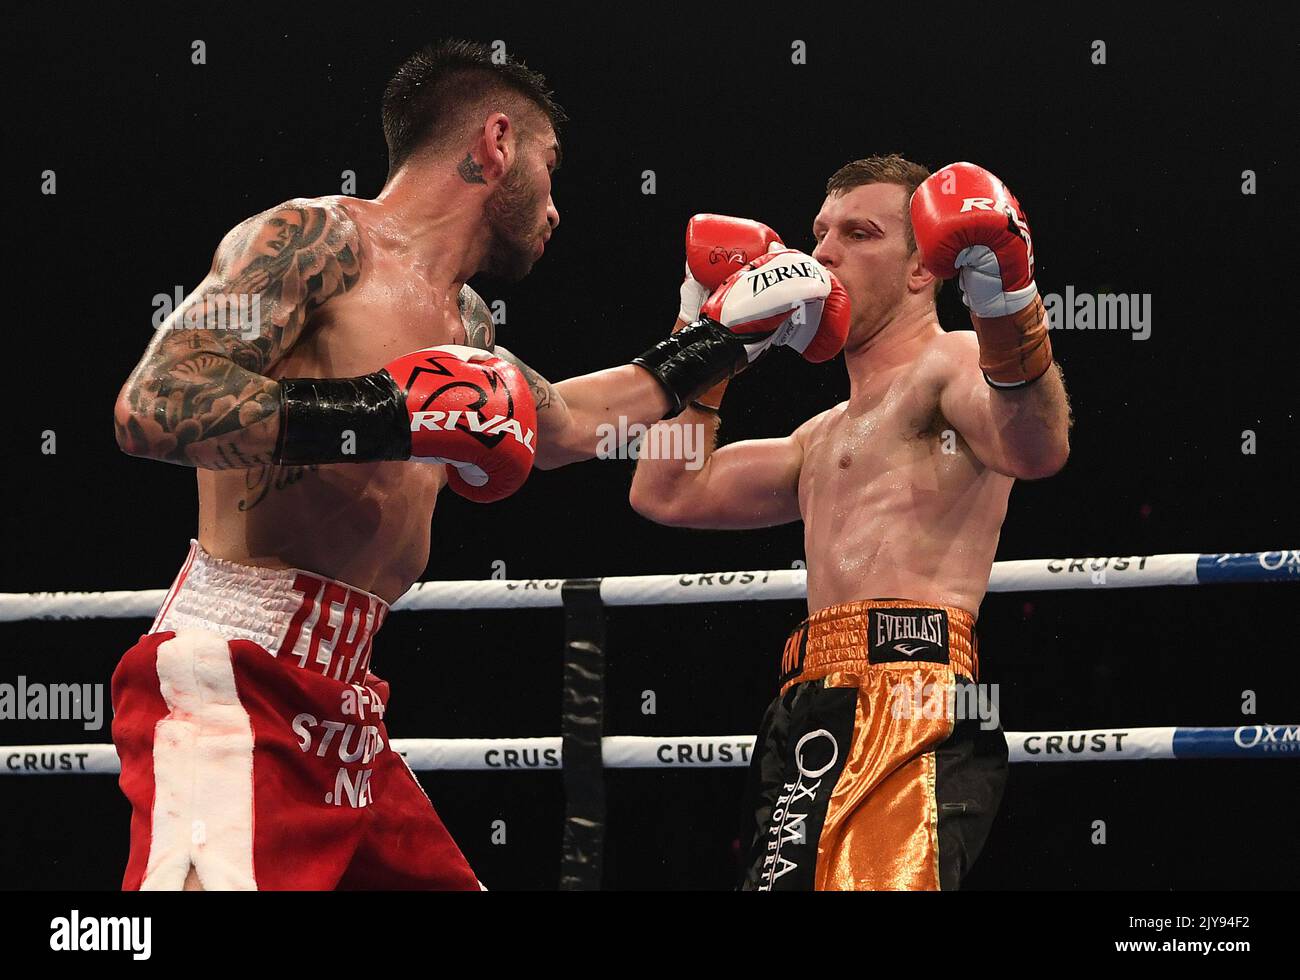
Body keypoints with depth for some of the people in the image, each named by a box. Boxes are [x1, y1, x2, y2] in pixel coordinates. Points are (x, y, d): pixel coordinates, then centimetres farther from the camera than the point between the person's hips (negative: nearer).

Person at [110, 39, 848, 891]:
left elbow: (558, 423, 42)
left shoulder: (462, 323, 22)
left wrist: (728, 340, 46)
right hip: (234, 684, -10)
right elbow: (154, 406, -18)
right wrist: (393, 415, -21)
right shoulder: (317, 240, -5)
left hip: (339, 706, 10)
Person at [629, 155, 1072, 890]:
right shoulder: (827, 438, 32)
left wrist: (1008, 304, -37)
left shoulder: (949, 367, 3)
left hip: (908, 717, -10)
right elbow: (668, 494, 37)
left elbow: (1036, 450, -20)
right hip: (815, 716, 10)